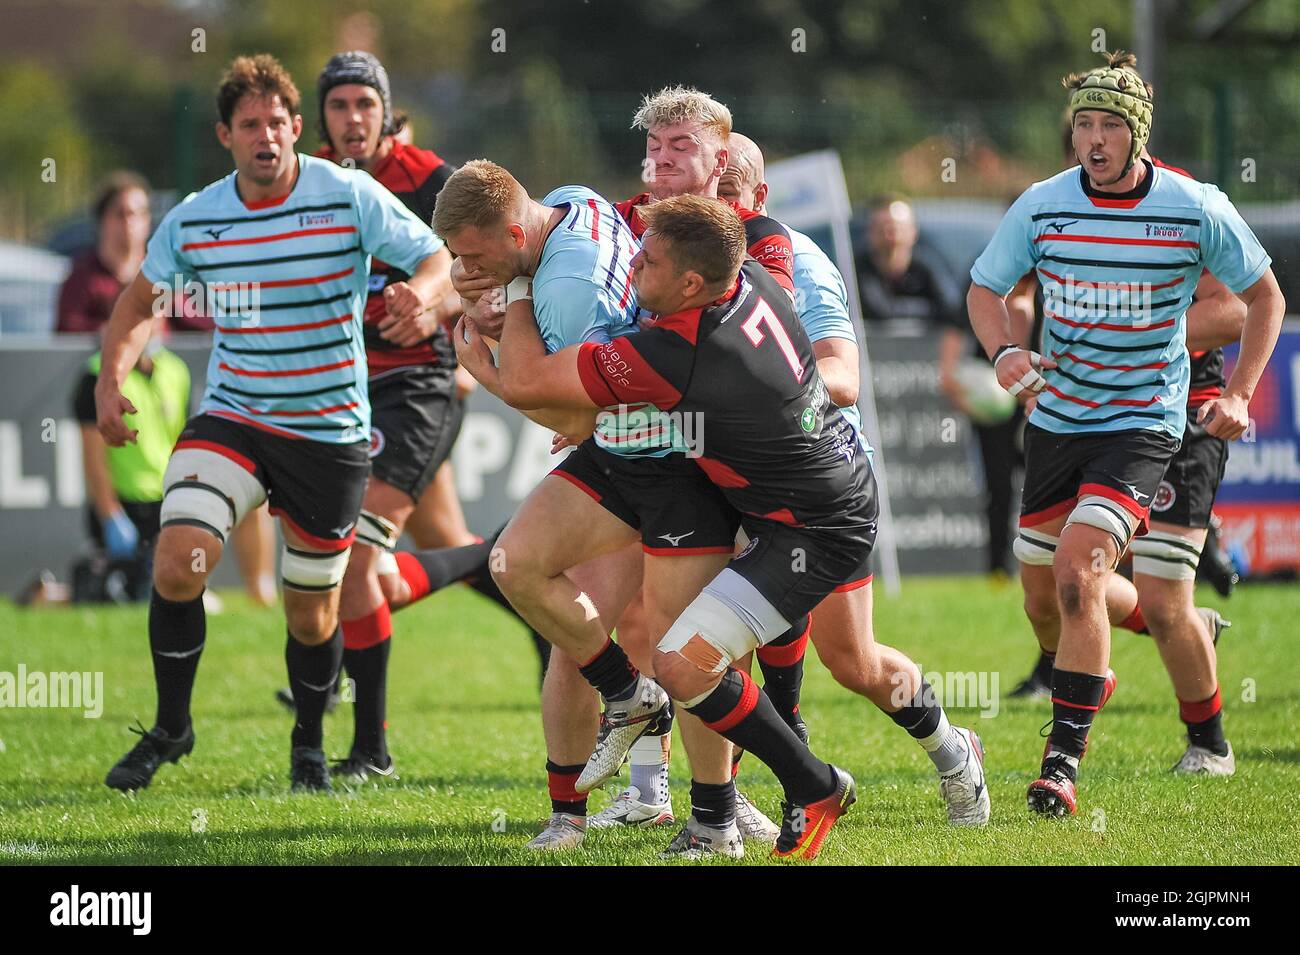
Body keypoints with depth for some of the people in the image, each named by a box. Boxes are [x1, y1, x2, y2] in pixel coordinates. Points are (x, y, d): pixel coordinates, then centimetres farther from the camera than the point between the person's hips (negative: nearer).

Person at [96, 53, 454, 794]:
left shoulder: (352, 198, -10)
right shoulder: (193, 220, -1)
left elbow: (443, 261, -11)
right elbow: (142, 297, 15)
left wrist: (423, 295, -35)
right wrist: (112, 378, -1)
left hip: (330, 432, -1)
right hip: (230, 419, 1)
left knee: (313, 613, 6)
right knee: (177, 564, -18)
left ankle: (309, 743, 33)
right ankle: (171, 727, 3)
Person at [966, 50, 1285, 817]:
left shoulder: (1199, 210, -11)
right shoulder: (1042, 206, -6)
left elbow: (1265, 296, 4)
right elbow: (985, 288, 8)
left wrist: (1239, 394, -4)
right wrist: (1004, 352, -13)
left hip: (1144, 422, -4)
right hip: (1056, 415, 4)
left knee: (1078, 569, -22)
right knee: (1043, 592, 9)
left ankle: (1065, 759, -19)